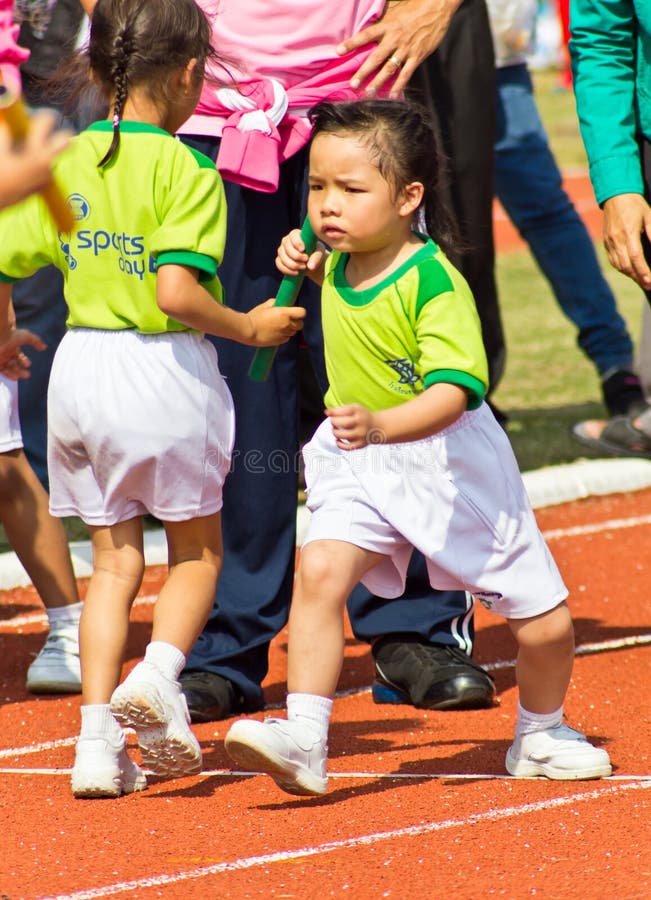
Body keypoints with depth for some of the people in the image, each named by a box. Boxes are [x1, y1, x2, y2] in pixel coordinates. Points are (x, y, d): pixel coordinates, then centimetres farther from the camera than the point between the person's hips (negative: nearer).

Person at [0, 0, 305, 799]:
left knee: (113, 560, 13)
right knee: (196, 551, 15)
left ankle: (98, 741, 4)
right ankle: (158, 673, -11)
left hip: (80, 366, 5)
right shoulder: (185, 171, -13)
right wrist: (249, 328, -7)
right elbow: (176, 293, -23)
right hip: (163, 369, -4)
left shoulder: (64, 165, 3)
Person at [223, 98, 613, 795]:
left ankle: (540, 734, 33)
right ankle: (303, 738, -30)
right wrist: (309, 265, 5)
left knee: (543, 623, 4)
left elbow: (452, 393, -35)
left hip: (449, 459, -4)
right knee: (319, 570, -24)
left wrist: (380, 425, -51)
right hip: (357, 466, 4)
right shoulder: (338, 260, -3)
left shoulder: (435, 283, -24)